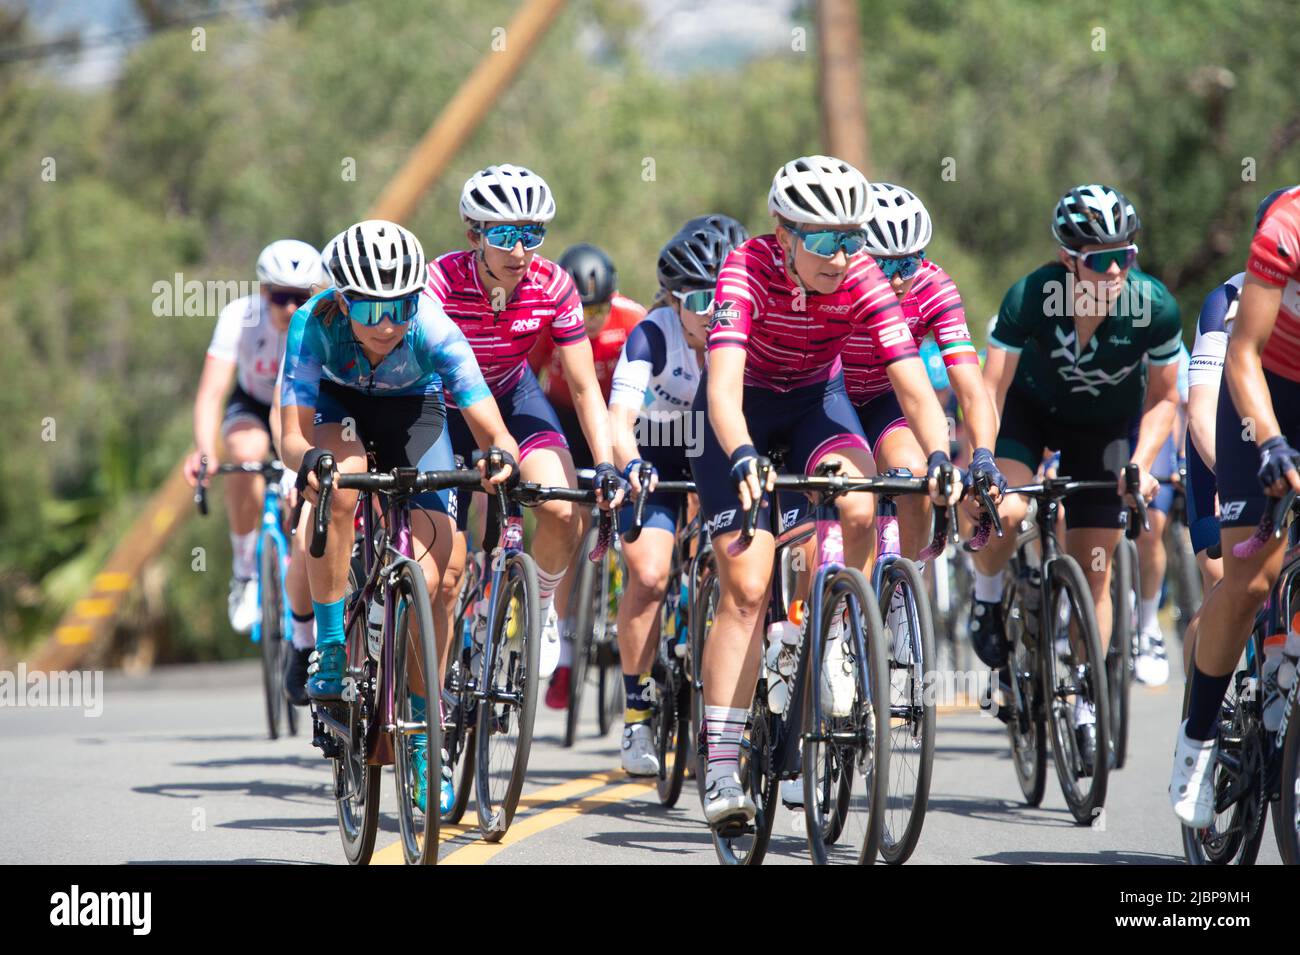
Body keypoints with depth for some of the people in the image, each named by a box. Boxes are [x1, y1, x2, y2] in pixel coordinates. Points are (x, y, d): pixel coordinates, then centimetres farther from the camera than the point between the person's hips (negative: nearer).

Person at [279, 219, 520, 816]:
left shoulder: (435, 332, -35)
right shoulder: (315, 325, -34)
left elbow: (492, 430, -36)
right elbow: (291, 433, -35)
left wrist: (500, 455, -60)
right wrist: (309, 460, -57)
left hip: (414, 410, 0)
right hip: (341, 407, 0)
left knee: (429, 579, -11)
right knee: (339, 487, -36)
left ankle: (424, 732, 7)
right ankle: (330, 648, -21)